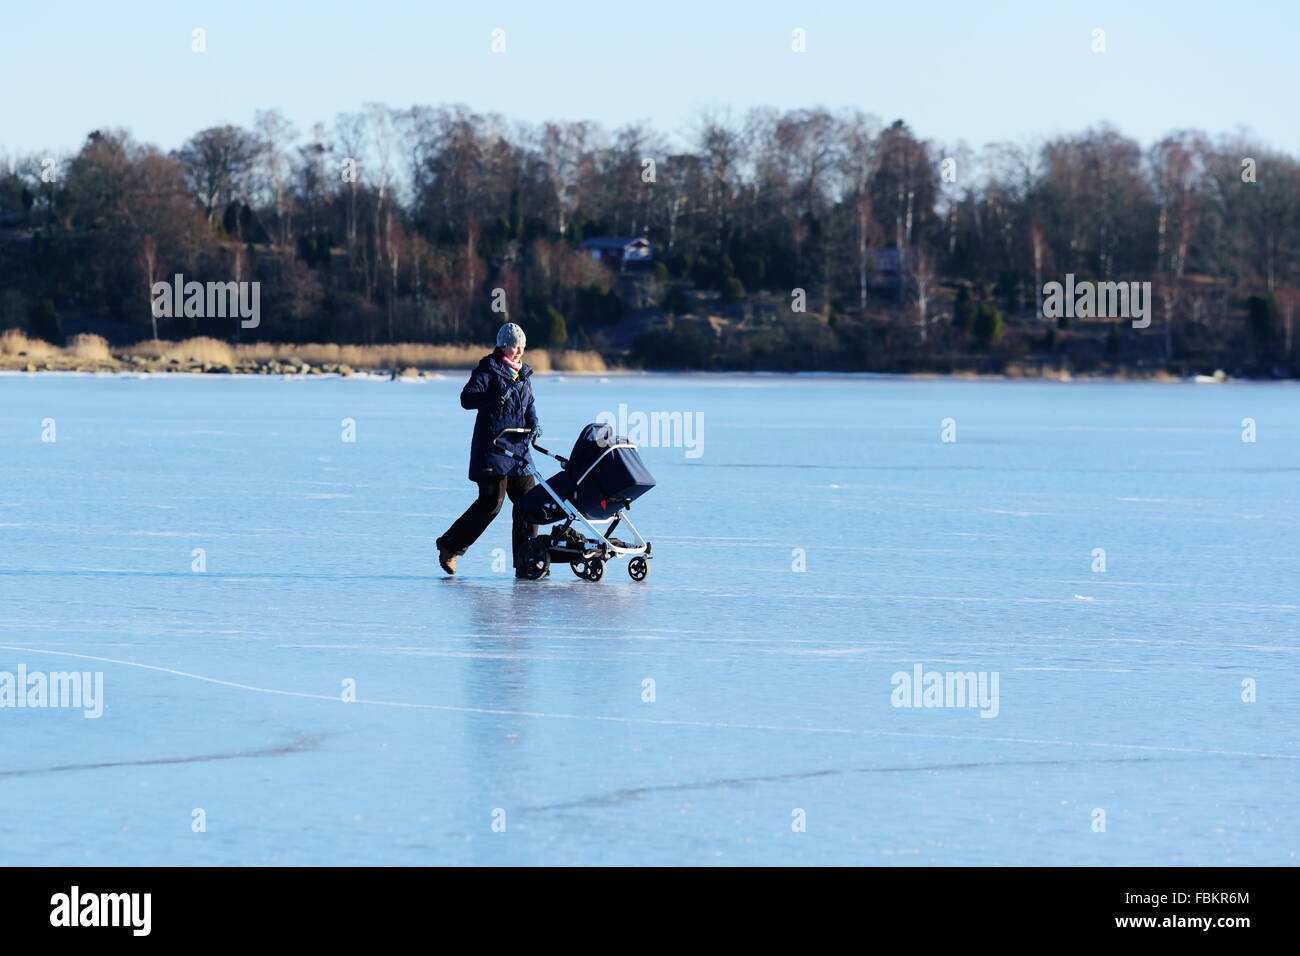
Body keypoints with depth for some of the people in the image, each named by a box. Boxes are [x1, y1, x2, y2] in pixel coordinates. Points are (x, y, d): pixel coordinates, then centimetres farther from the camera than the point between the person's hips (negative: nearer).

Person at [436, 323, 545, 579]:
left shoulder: (523, 374, 16)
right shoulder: (487, 371, -6)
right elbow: (467, 399, -16)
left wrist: (533, 424, 6)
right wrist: (499, 396, -26)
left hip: (518, 447, 7)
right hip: (492, 446, -7)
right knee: (492, 502, -11)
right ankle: (449, 546, 5)